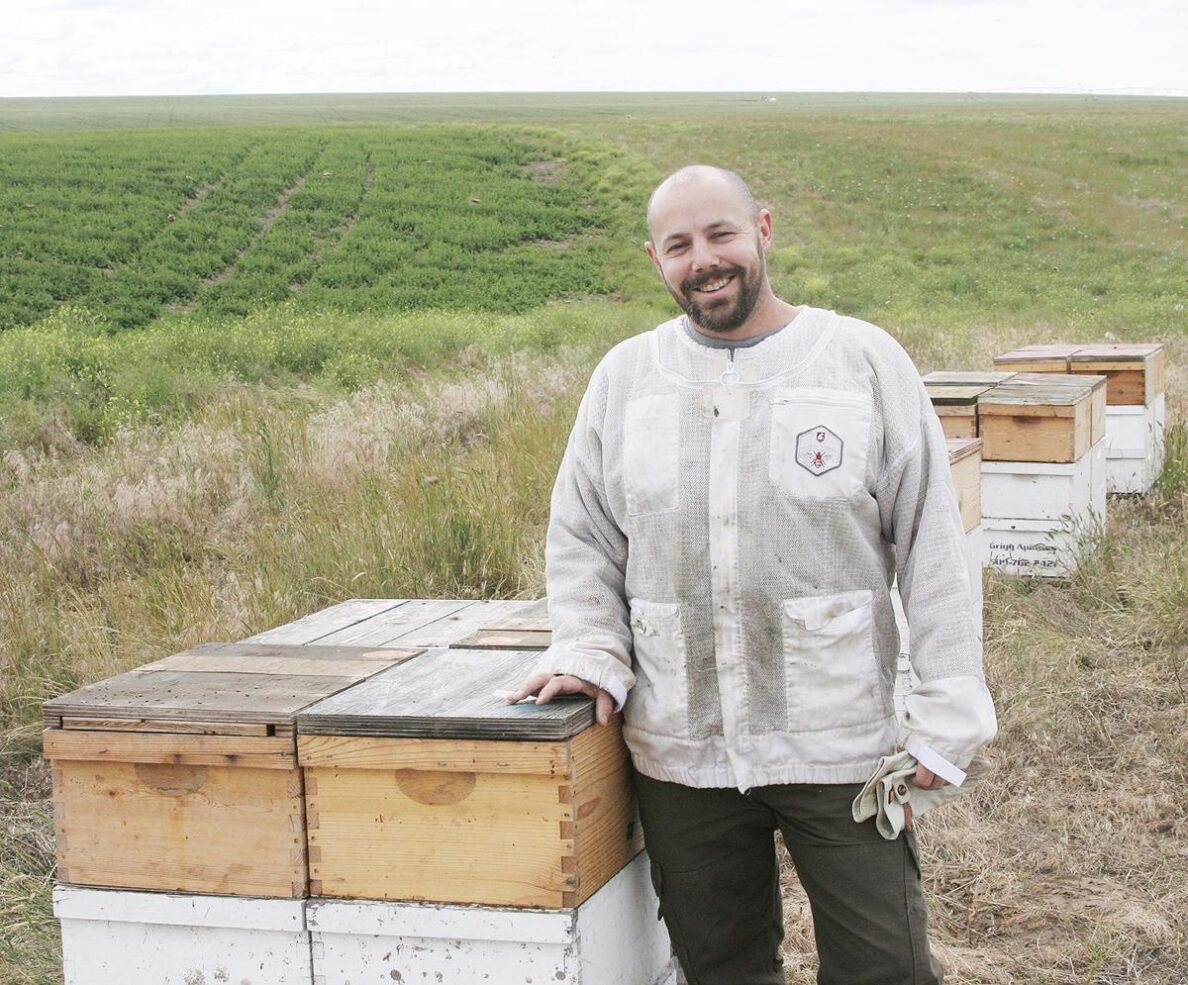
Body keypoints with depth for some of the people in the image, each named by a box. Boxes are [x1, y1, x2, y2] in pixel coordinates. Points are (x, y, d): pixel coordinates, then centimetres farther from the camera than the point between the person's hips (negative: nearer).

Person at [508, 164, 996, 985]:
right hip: (679, 750, 3)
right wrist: (592, 652, -5)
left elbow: (932, 545, -3)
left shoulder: (864, 360, -3)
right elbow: (581, 537, 12)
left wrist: (949, 713, -8)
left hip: (840, 743, -2)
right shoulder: (625, 376, 5)